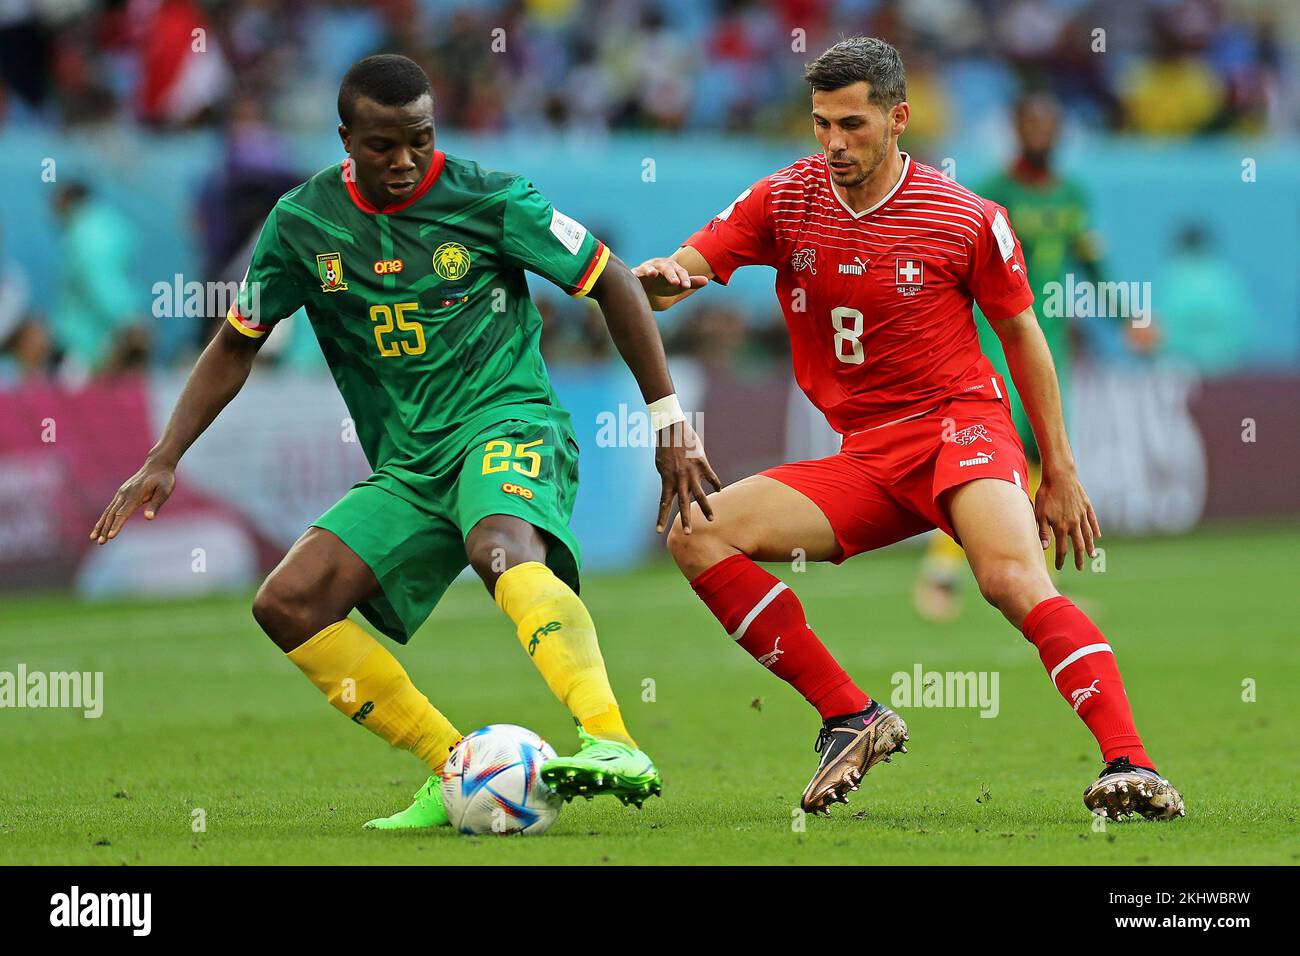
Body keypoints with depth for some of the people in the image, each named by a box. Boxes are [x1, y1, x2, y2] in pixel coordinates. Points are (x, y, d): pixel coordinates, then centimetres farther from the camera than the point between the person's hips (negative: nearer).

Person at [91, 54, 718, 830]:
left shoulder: (487, 199, -6)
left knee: (503, 552, -38)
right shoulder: (304, 223, 4)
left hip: (507, 422, -6)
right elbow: (238, 343, 17)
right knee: (288, 604, -12)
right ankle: (459, 773, -12)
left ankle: (615, 748, -57)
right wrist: (163, 460, 10)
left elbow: (612, 282, 2)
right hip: (407, 466, 6)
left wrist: (671, 422, 0)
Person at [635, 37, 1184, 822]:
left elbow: (1022, 335, 5)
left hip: (959, 423, -5)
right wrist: (658, 281, -31)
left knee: (1014, 579, -33)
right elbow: (686, 270, -4)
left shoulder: (969, 220, -6)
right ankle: (850, 718, -8)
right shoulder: (785, 202, 1)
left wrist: (1060, 474, 6)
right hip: (864, 459, 5)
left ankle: (1131, 766, -40)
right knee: (698, 534, -9)